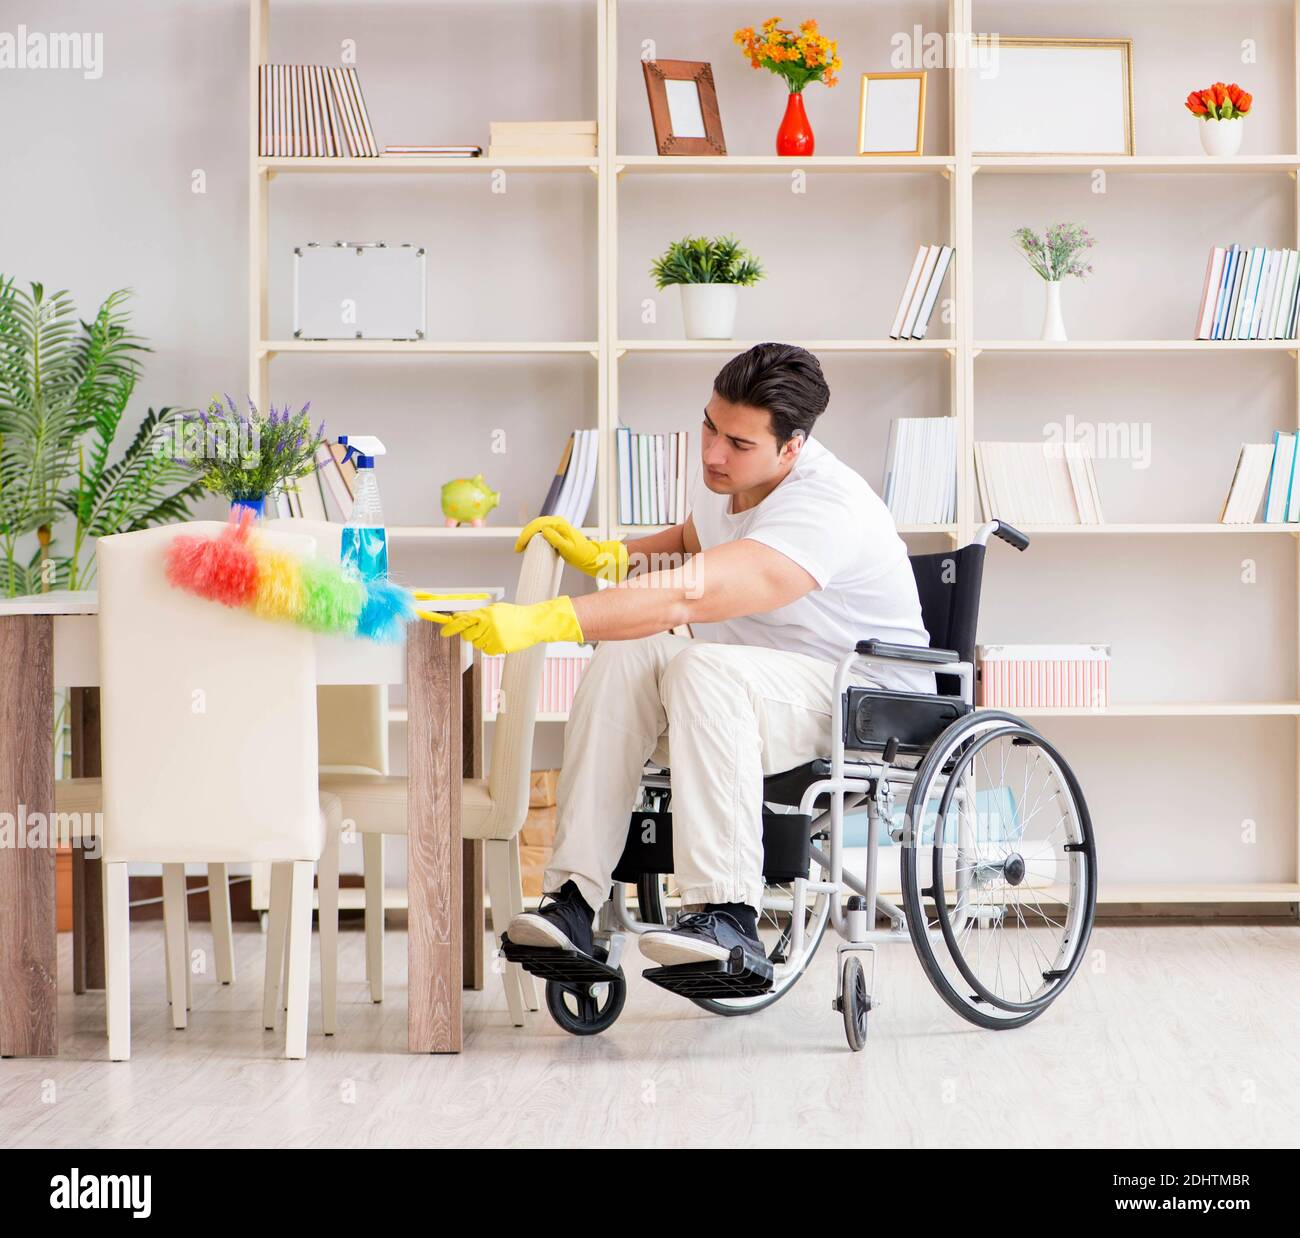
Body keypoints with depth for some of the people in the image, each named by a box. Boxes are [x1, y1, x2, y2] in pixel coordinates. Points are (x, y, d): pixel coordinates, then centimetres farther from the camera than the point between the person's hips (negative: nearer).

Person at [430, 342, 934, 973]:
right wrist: (601, 554, 8)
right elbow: (690, 544, 29)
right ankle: (573, 901, -26)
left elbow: (690, 594, -39)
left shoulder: (826, 507, -27)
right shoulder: (720, 476, 2)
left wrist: (538, 622, -46)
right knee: (625, 659, -20)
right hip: (750, 681, 8)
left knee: (706, 669, -36)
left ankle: (727, 914, -37)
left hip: (867, 697, -8)